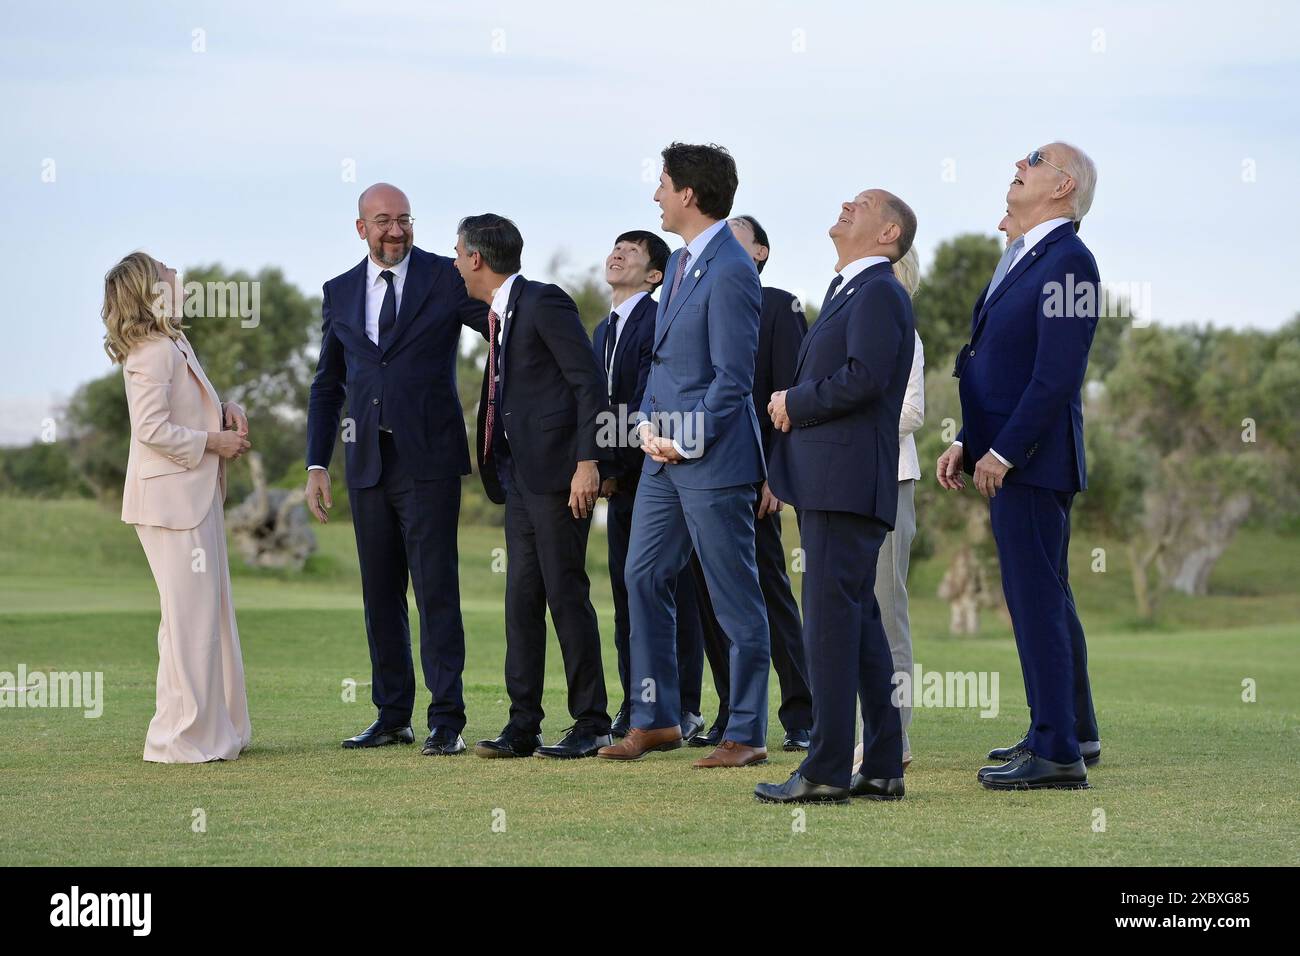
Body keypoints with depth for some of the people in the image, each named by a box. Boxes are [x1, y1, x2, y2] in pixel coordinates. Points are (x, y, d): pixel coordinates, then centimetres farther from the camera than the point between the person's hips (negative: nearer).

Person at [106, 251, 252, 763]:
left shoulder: (175, 345, 15)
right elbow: (152, 429, -22)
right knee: (190, 614, -7)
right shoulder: (152, 353, -16)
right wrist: (214, 442, -15)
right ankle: (181, 736, -2)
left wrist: (227, 410, 5)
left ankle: (214, 728, 22)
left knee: (209, 611, 14)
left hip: (197, 496, 10)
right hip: (171, 498, -10)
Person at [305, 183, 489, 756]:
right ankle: (392, 717, 17)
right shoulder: (339, 293, 11)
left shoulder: (446, 279, -1)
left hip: (428, 457, -4)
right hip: (367, 463, 5)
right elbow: (327, 385, 15)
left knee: (436, 589, -7)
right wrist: (317, 465, 9)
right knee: (380, 595, 9)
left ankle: (446, 722, -5)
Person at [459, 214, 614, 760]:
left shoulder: (544, 303, -10)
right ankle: (523, 727, 9)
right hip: (519, 477, 9)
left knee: (566, 596, -5)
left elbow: (589, 382, -15)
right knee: (521, 600, 7)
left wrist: (588, 461, -20)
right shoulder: (499, 315, 18)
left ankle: (590, 724, 1)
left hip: (558, 471, -9)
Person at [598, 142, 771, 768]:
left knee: (735, 599, -1)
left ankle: (747, 734, 6)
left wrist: (686, 441, -14)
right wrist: (649, 425, 4)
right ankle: (656, 720, 19)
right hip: (665, 456, 10)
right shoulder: (680, 263, 14)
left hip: (712, 461, -10)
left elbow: (733, 377, -18)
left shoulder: (730, 272, -16)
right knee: (643, 579, 11)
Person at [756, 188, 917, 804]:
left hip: (846, 482, -10)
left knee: (829, 620, -11)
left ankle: (826, 771, -11)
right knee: (860, 621, 10)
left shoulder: (879, 294, -9)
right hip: (828, 482, 10)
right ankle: (881, 768, 14)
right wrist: (792, 404, 4)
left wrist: (794, 404, -9)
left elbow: (863, 378, -21)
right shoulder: (845, 292, 22)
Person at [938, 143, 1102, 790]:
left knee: (1035, 599, -9)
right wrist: (968, 442, 13)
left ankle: (1056, 754, -6)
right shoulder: (1021, 257, 16)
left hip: (1031, 460, -10)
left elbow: (1057, 375, -21)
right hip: (1007, 458, 10)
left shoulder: (1067, 262, -15)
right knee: (1047, 596, 17)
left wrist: (1002, 452, -20)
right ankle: (1072, 731, 28)